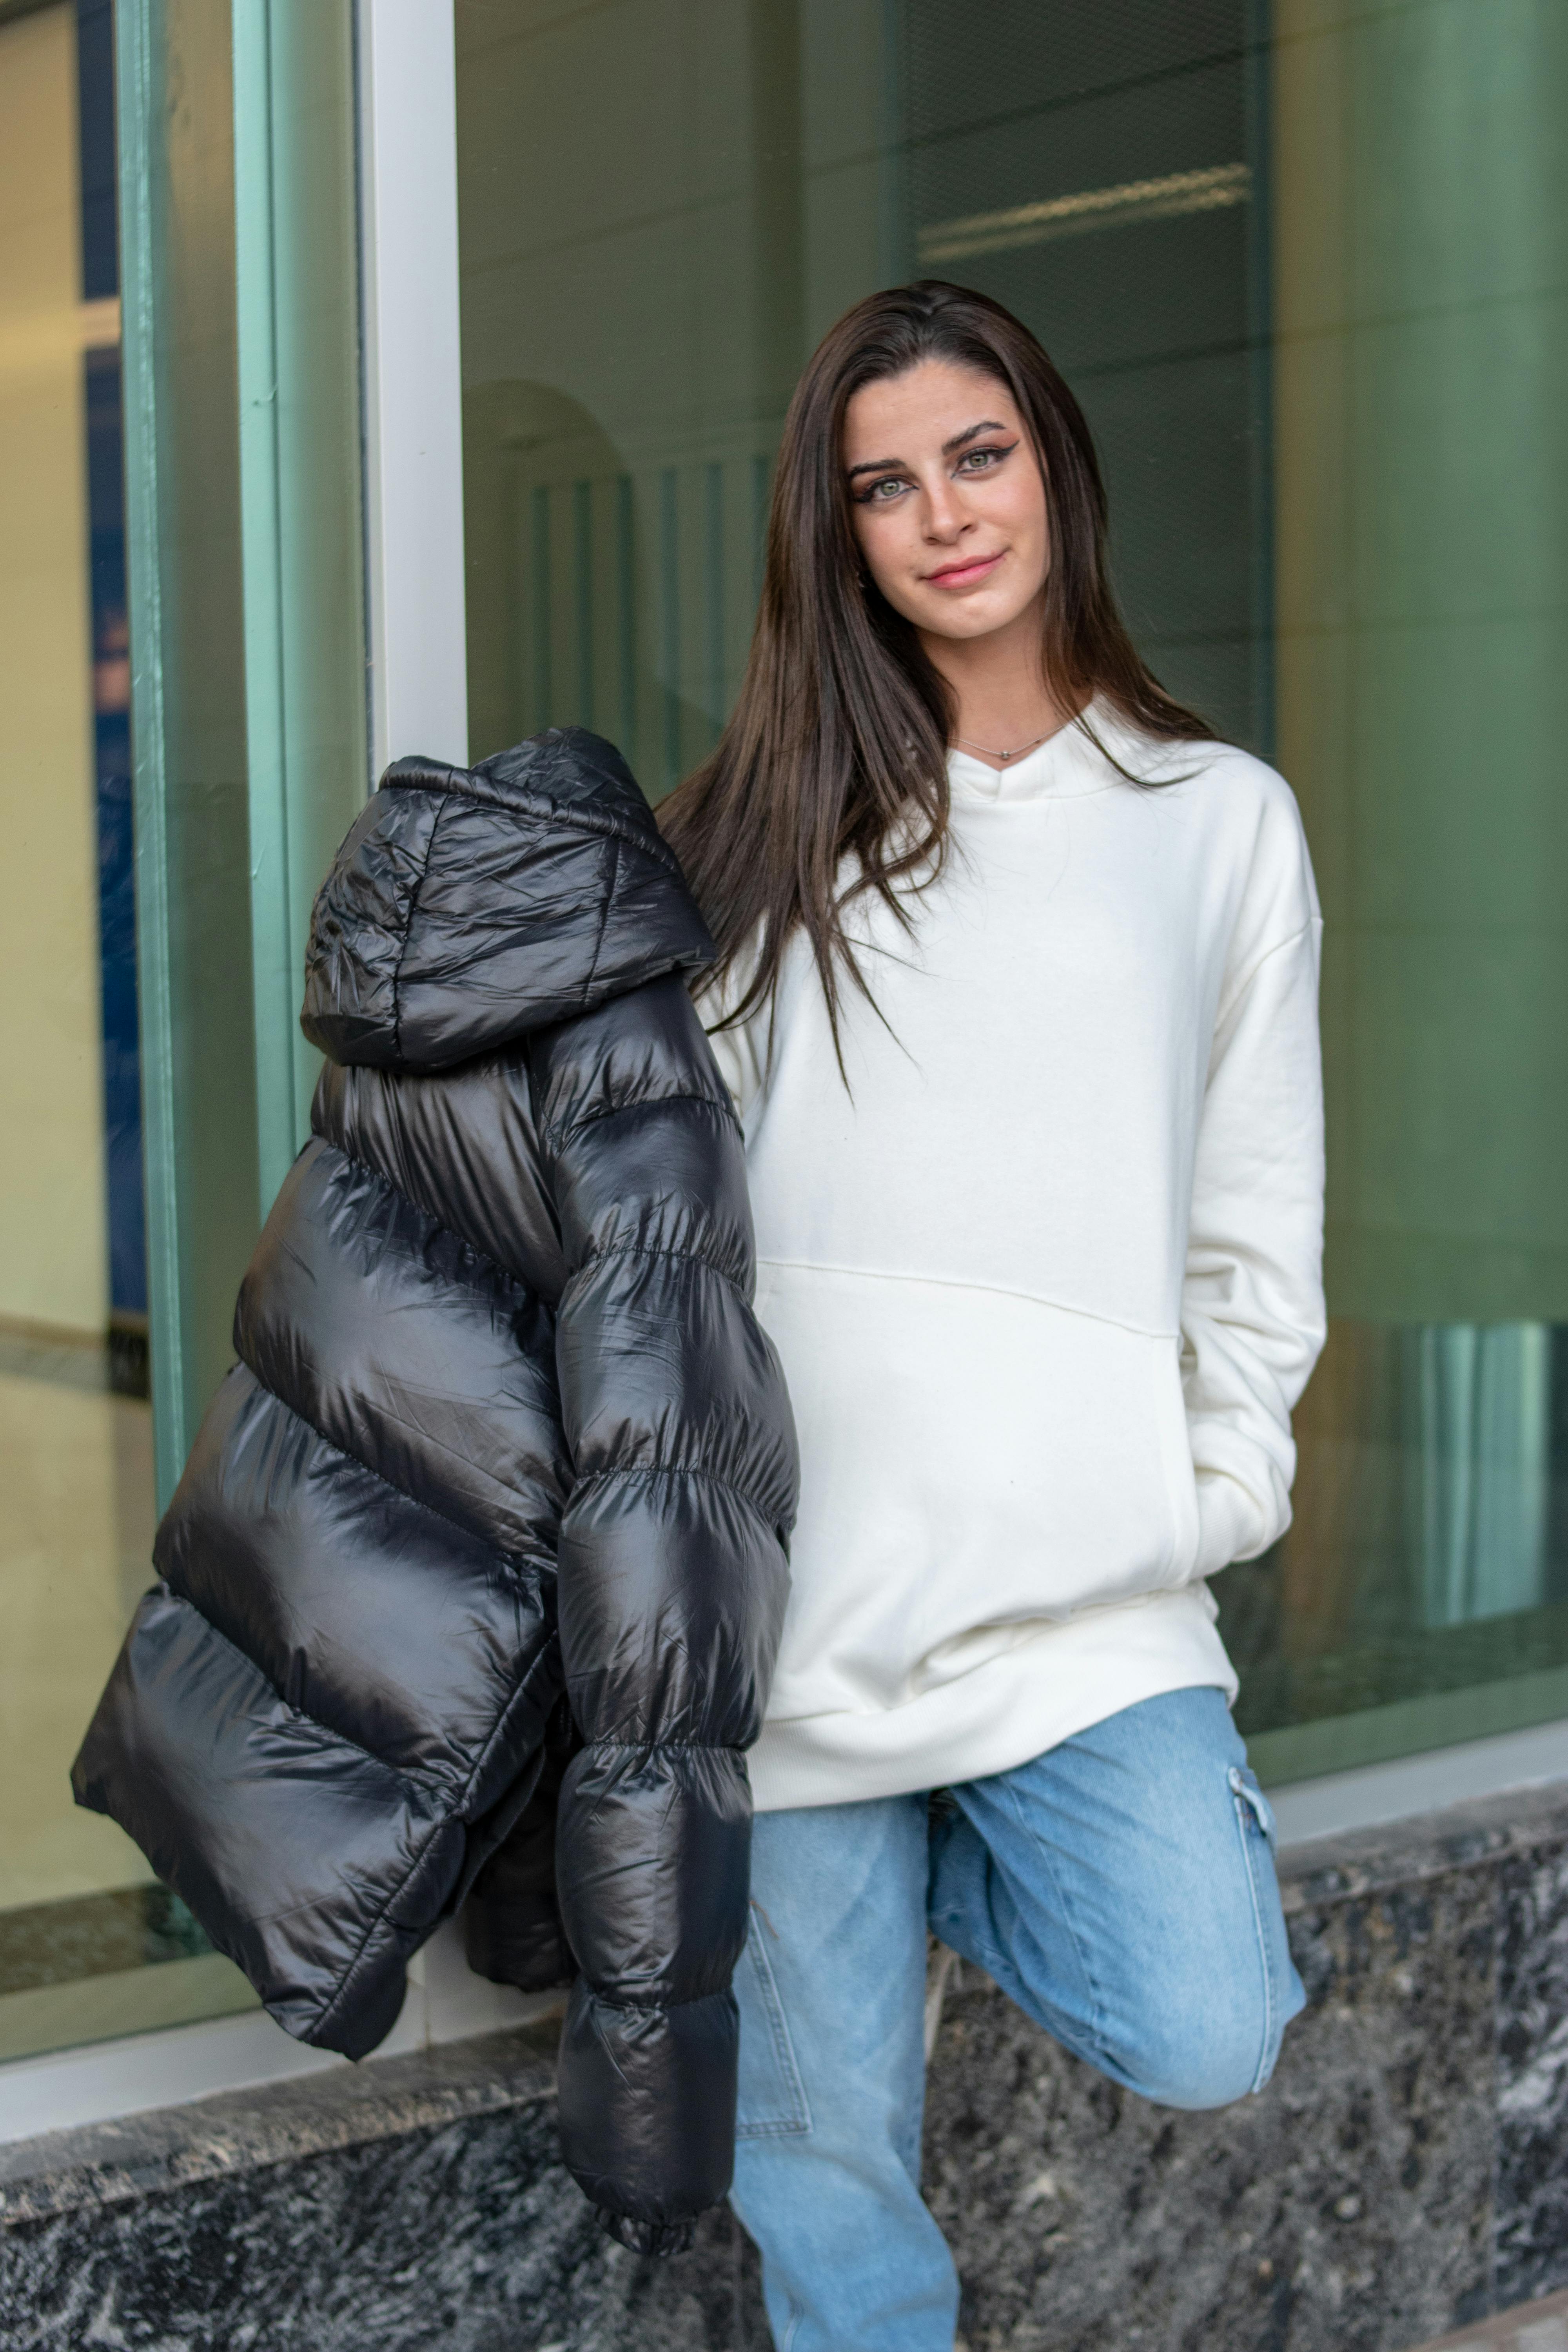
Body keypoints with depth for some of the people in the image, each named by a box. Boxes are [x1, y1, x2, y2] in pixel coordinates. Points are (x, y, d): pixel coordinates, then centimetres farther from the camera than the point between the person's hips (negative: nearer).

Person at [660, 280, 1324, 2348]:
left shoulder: (1223, 820, 9)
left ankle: (953, 1860, 14)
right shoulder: (780, 821, 10)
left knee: (1206, 2036, -15)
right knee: (823, 2129, 3)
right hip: (799, 1558, 0)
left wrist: (1218, 1484, 0)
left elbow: (1258, 1222, 10)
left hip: (1089, 1573, 0)